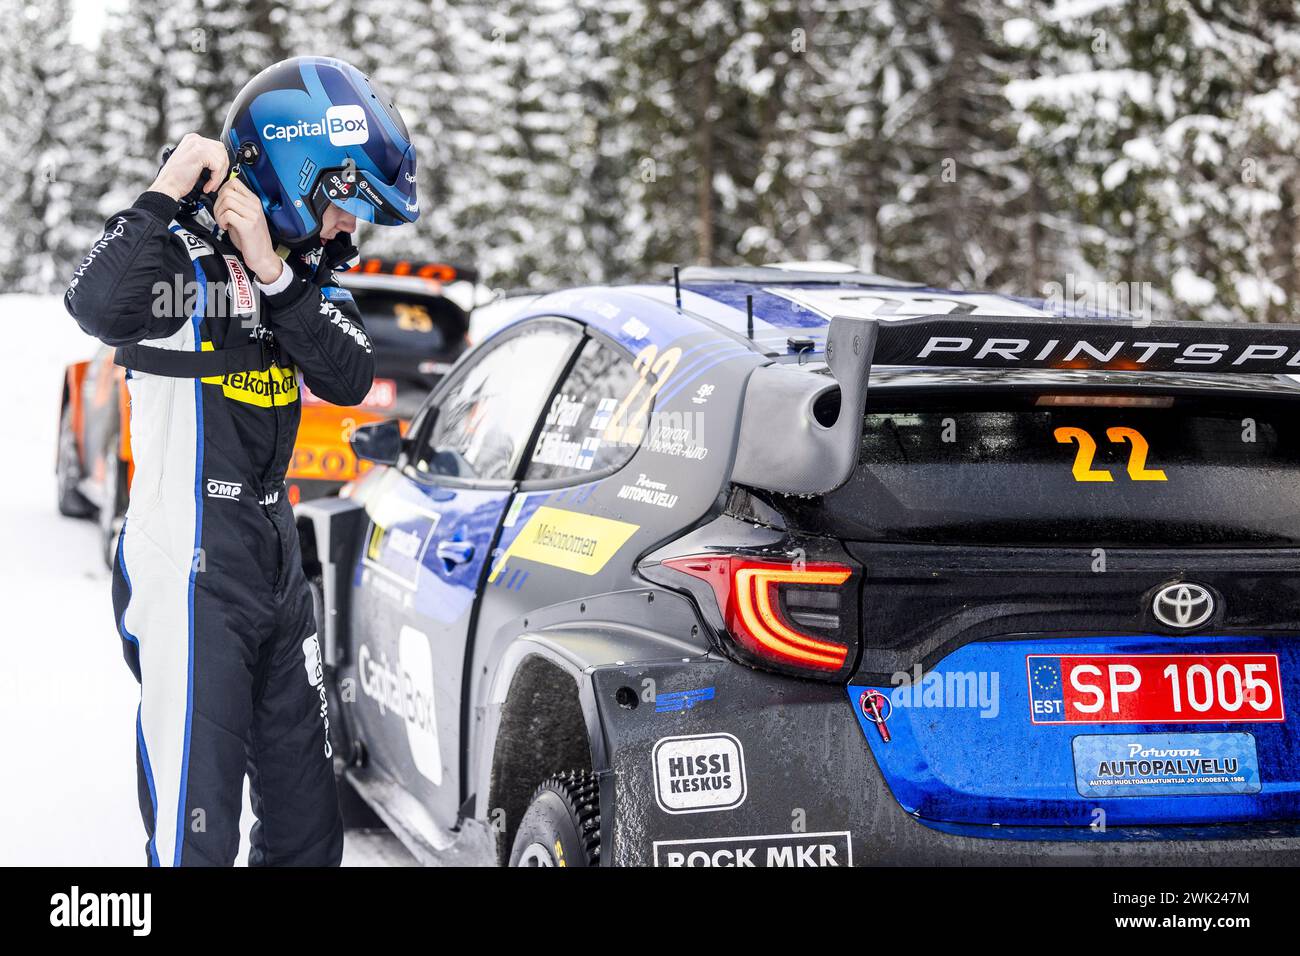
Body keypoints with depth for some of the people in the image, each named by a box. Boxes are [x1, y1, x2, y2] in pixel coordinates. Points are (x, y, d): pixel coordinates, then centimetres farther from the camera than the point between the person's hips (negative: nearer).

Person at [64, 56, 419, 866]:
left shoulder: (306, 263, 10)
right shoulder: (184, 254, -13)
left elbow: (350, 379, -6)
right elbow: (99, 309, -35)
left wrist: (273, 274, -17)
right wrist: (166, 194, -28)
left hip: (278, 565, 8)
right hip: (188, 581, -8)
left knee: (309, 821, 15)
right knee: (198, 836, -8)